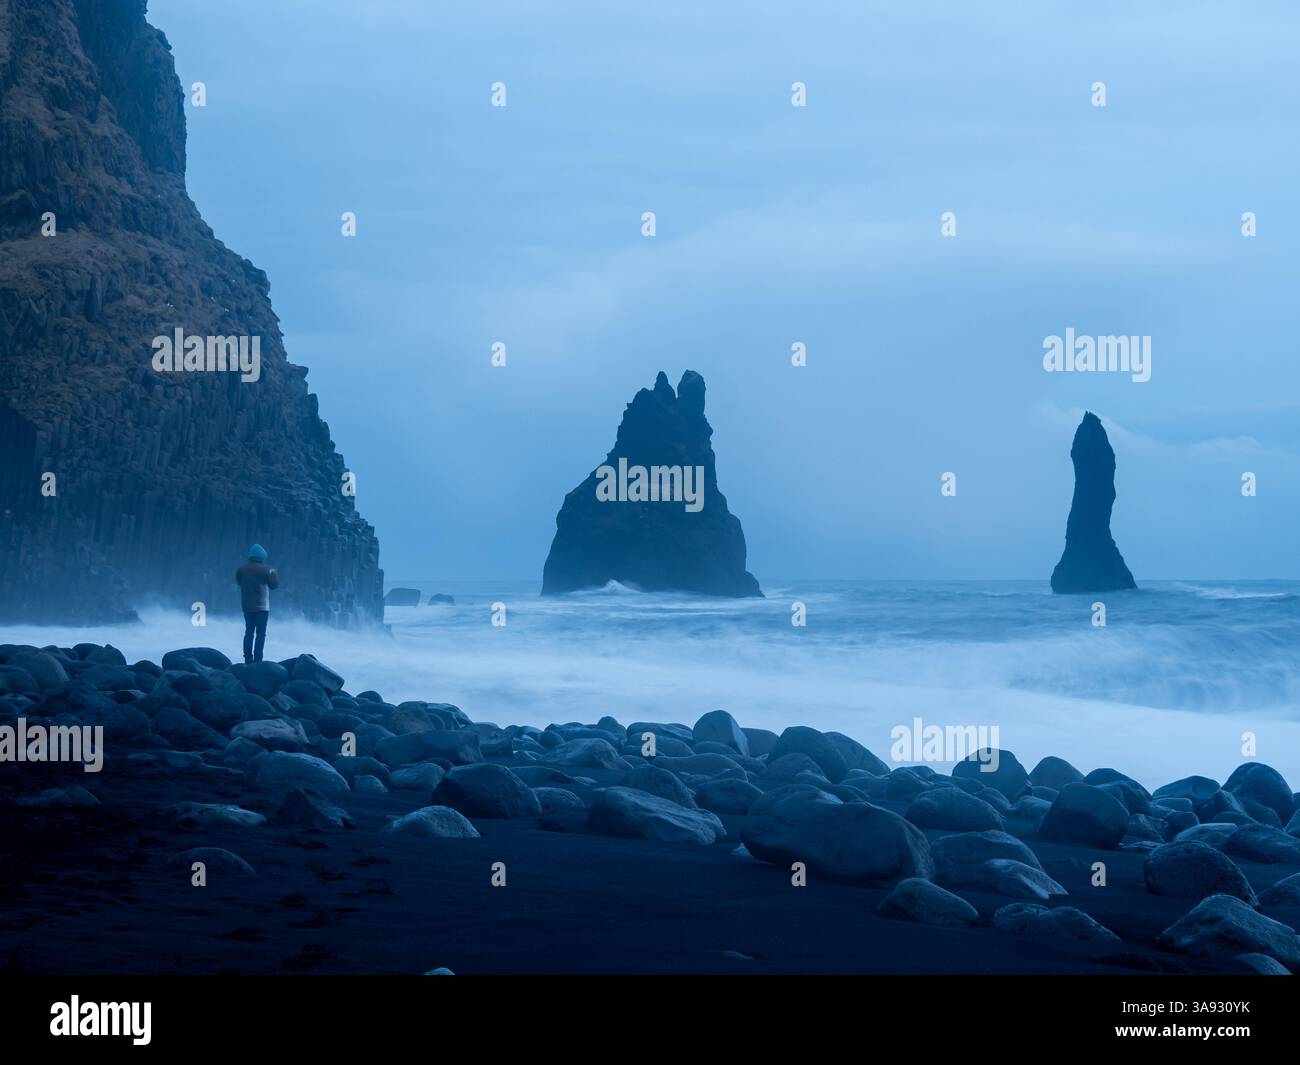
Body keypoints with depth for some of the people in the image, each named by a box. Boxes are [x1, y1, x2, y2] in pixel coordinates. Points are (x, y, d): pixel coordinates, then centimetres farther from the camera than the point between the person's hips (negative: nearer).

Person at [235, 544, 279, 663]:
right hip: (262, 606, -5)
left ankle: (248, 659, 13)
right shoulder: (264, 569, -15)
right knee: (261, 633, 0)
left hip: (246, 605, 5)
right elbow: (274, 584, -5)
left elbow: (238, 582, 15)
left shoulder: (242, 569, -1)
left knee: (249, 632, 14)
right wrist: (274, 574, 12)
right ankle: (257, 659, -6)